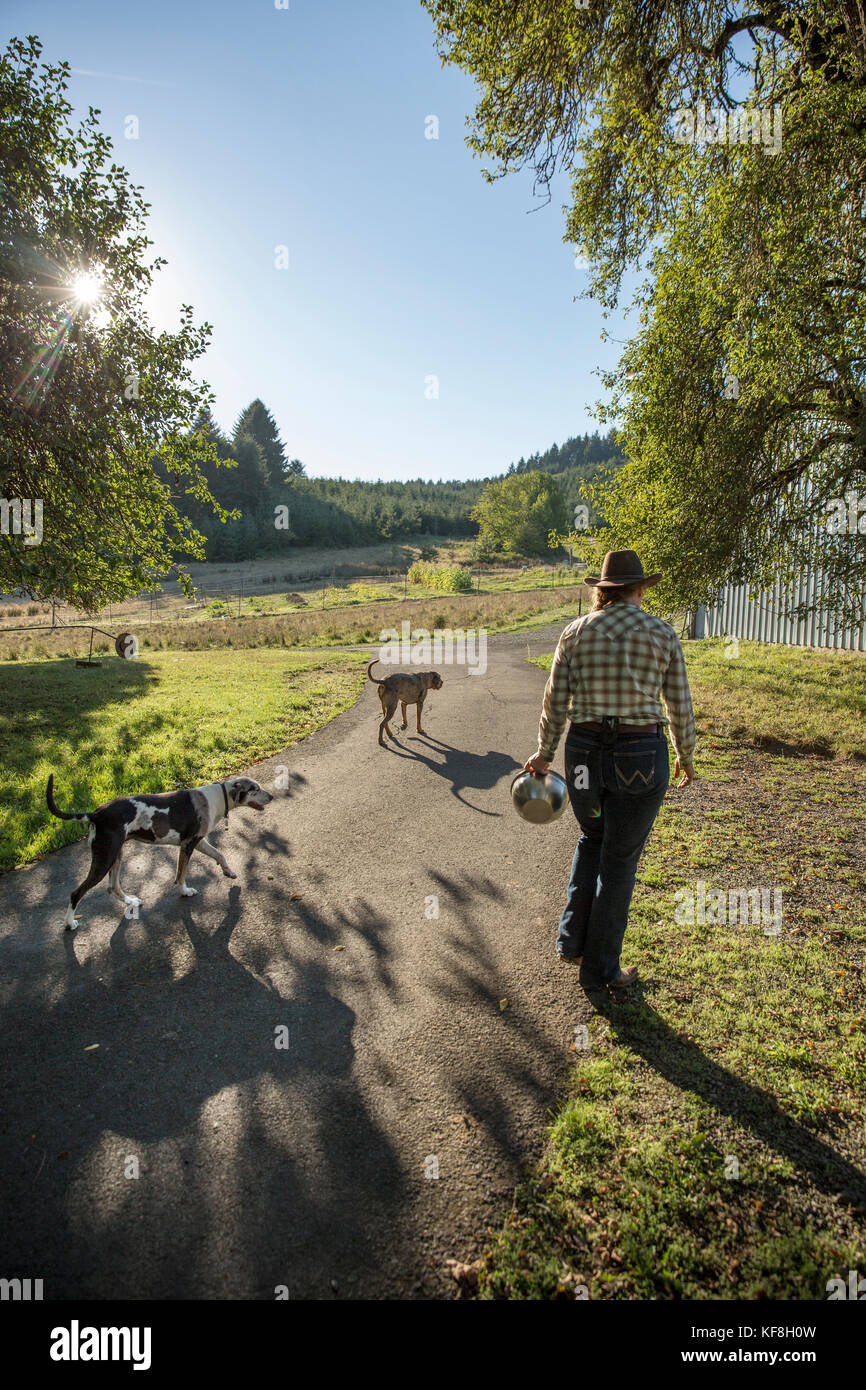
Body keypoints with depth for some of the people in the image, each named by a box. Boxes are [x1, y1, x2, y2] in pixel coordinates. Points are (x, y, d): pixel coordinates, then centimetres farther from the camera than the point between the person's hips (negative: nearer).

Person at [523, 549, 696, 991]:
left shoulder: (576, 632, 1)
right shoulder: (662, 634, -2)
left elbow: (556, 700, 1)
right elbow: (679, 706, 4)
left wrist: (544, 753, 13)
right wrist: (686, 755, 19)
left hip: (585, 751, 2)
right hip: (641, 755, -2)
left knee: (591, 838, 27)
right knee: (619, 860, 10)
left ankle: (572, 938, 25)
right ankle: (599, 969, 23)